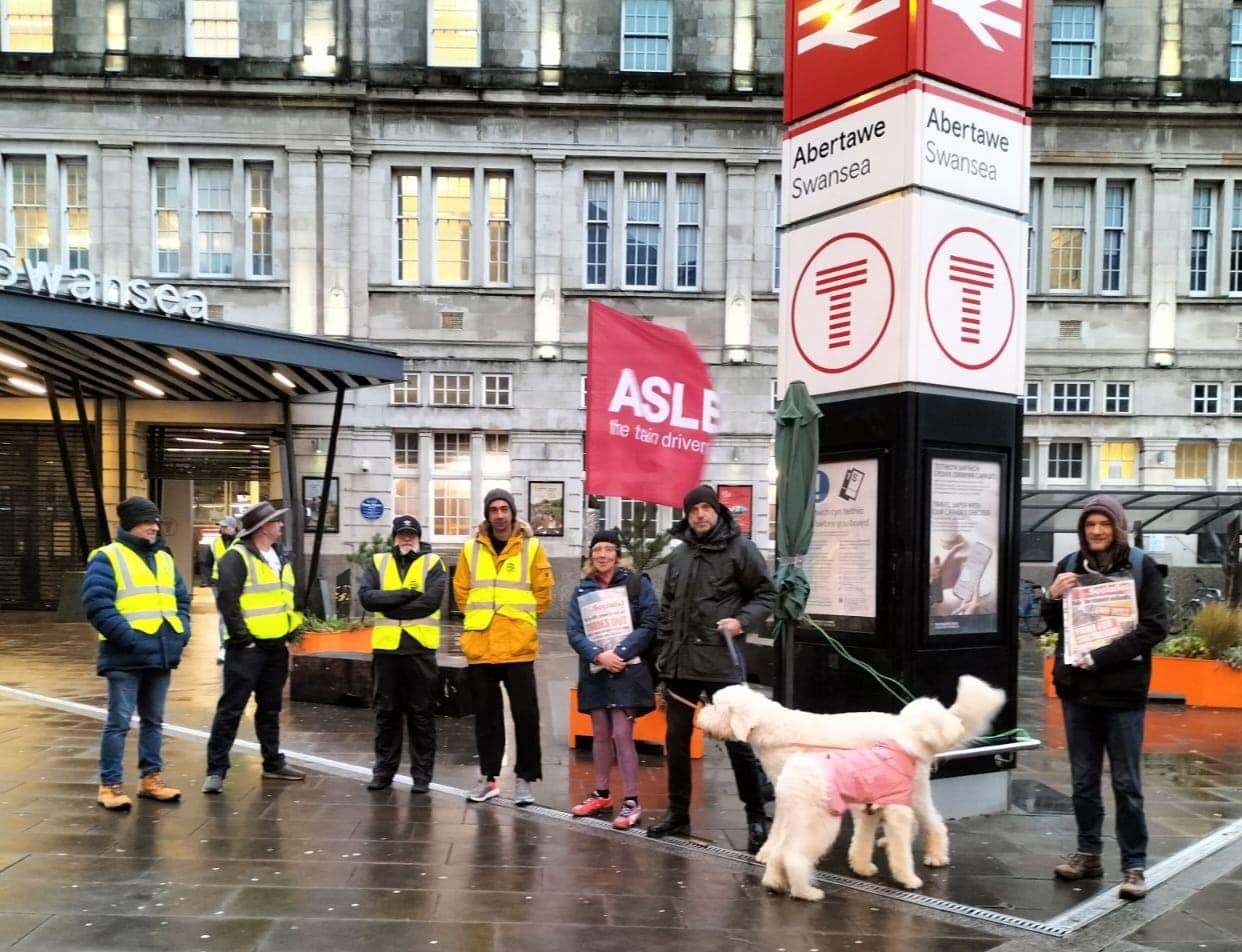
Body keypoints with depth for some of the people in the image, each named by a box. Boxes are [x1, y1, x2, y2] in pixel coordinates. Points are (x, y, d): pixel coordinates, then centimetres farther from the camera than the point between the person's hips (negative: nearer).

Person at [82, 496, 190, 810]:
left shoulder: (164, 559, 16)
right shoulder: (107, 557, -5)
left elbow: (182, 599, 21)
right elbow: (97, 604, -15)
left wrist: (182, 631, 4)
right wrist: (127, 636, -21)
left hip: (161, 654, 7)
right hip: (126, 656, -7)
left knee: (153, 720, 14)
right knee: (119, 722, -3)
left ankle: (151, 778, 24)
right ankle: (110, 785, 7)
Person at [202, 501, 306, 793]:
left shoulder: (281, 556, 13)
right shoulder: (237, 557, -12)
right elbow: (228, 600, -17)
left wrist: (292, 632, 14)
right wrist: (242, 637, -17)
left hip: (276, 646, 8)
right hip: (248, 647, -8)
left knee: (270, 708, 16)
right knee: (231, 708, -3)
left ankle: (273, 763, 26)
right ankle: (216, 769, 4)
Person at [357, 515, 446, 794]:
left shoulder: (432, 563, 0)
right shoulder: (378, 562, 8)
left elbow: (431, 601, -15)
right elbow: (366, 596, -7)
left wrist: (388, 606, -11)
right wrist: (405, 594, -15)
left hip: (420, 648, -2)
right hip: (385, 648, 3)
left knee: (421, 714, 5)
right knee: (386, 712, 11)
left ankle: (422, 774, 14)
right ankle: (384, 770, 23)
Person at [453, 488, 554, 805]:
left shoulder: (531, 547, 1)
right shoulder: (471, 549, 8)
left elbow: (543, 592, 4)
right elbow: (461, 590, 13)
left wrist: (521, 619, 6)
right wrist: (480, 616, 8)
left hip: (518, 646, -2)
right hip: (479, 645, 2)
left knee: (525, 713, 0)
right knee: (486, 713, 10)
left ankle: (524, 778, 11)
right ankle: (488, 776, 21)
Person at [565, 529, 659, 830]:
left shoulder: (637, 584, -2)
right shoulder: (582, 590, 8)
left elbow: (649, 625, -9)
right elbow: (573, 631, 1)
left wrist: (619, 653, -17)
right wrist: (599, 654, -15)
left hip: (627, 670, -4)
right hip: (595, 672, 4)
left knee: (622, 734, -7)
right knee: (600, 734, 13)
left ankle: (631, 802, 1)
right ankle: (601, 794, 26)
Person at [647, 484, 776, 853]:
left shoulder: (740, 548, -2)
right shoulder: (679, 553, 14)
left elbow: (766, 594, 0)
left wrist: (743, 620, -16)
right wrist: (663, 652, 15)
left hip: (721, 660, -5)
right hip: (680, 662, 6)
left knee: (738, 740, -1)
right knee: (676, 739, 12)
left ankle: (756, 816, 13)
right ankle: (678, 811, 26)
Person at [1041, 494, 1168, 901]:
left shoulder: (1141, 566, -5)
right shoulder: (1069, 565, 5)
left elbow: (1155, 626, -10)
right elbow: (1054, 624, 14)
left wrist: (1101, 657, -17)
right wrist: (1053, 598, -8)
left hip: (1122, 690, -3)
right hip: (1077, 688, 4)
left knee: (1126, 783, 5)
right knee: (1083, 780, 13)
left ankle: (1134, 866, 16)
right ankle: (1088, 854, 26)